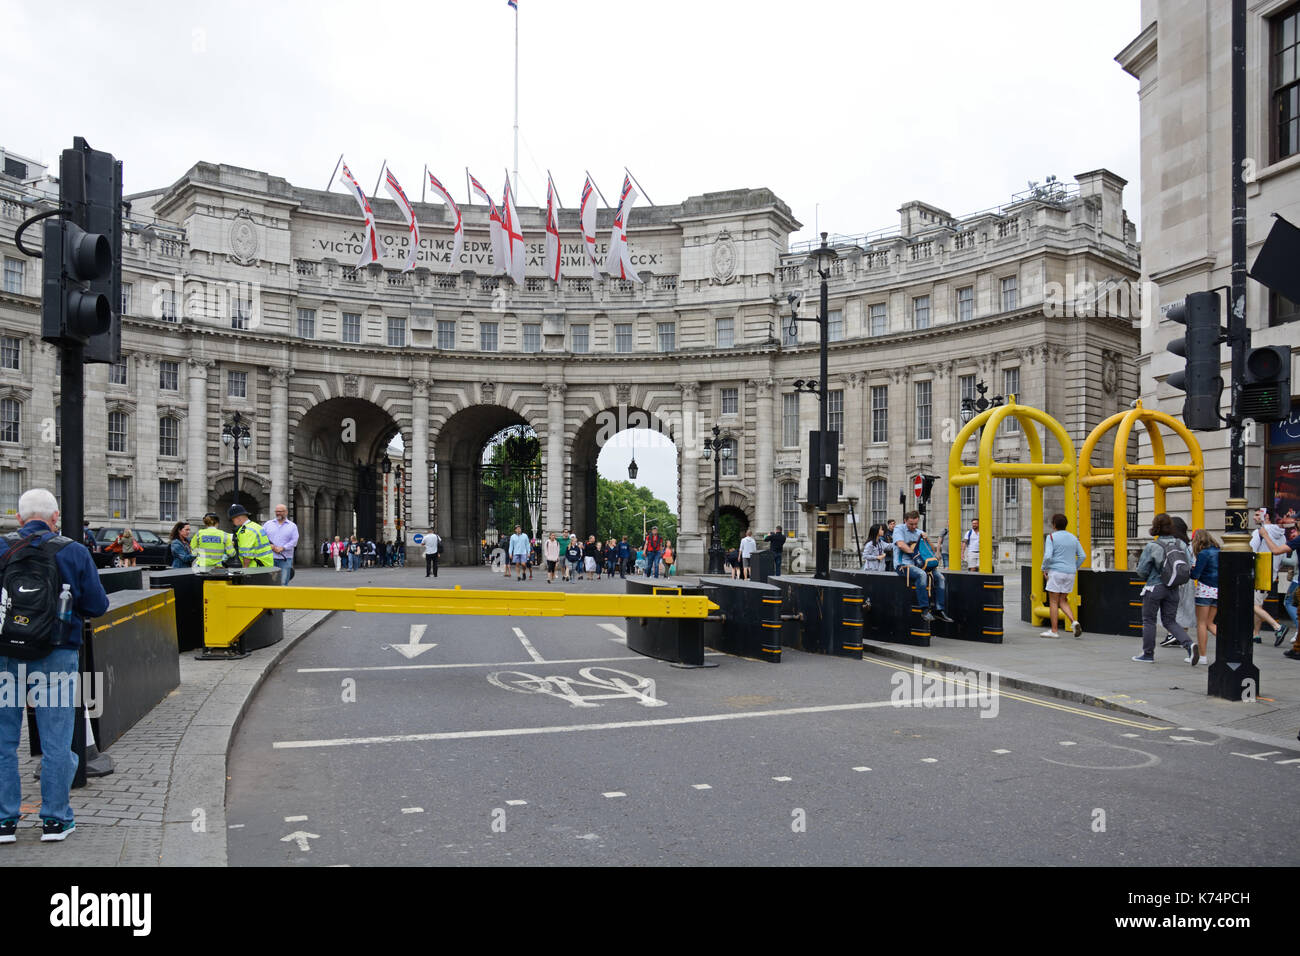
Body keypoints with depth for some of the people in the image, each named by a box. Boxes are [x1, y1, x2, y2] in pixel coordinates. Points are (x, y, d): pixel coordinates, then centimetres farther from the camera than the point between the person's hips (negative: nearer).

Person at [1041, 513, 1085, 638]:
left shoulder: (1051, 537, -8)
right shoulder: (1073, 538, 10)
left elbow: (1048, 556, -18)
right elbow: (1082, 556, 10)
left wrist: (1044, 568, -2)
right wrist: (1074, 568, 19)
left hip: (1056, 572, -6)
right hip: (1070, 574, 6)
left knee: (1053, 602, 1)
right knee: (1062, 601, 15)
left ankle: (1054, 631, 1)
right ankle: (1074, 622, -6)